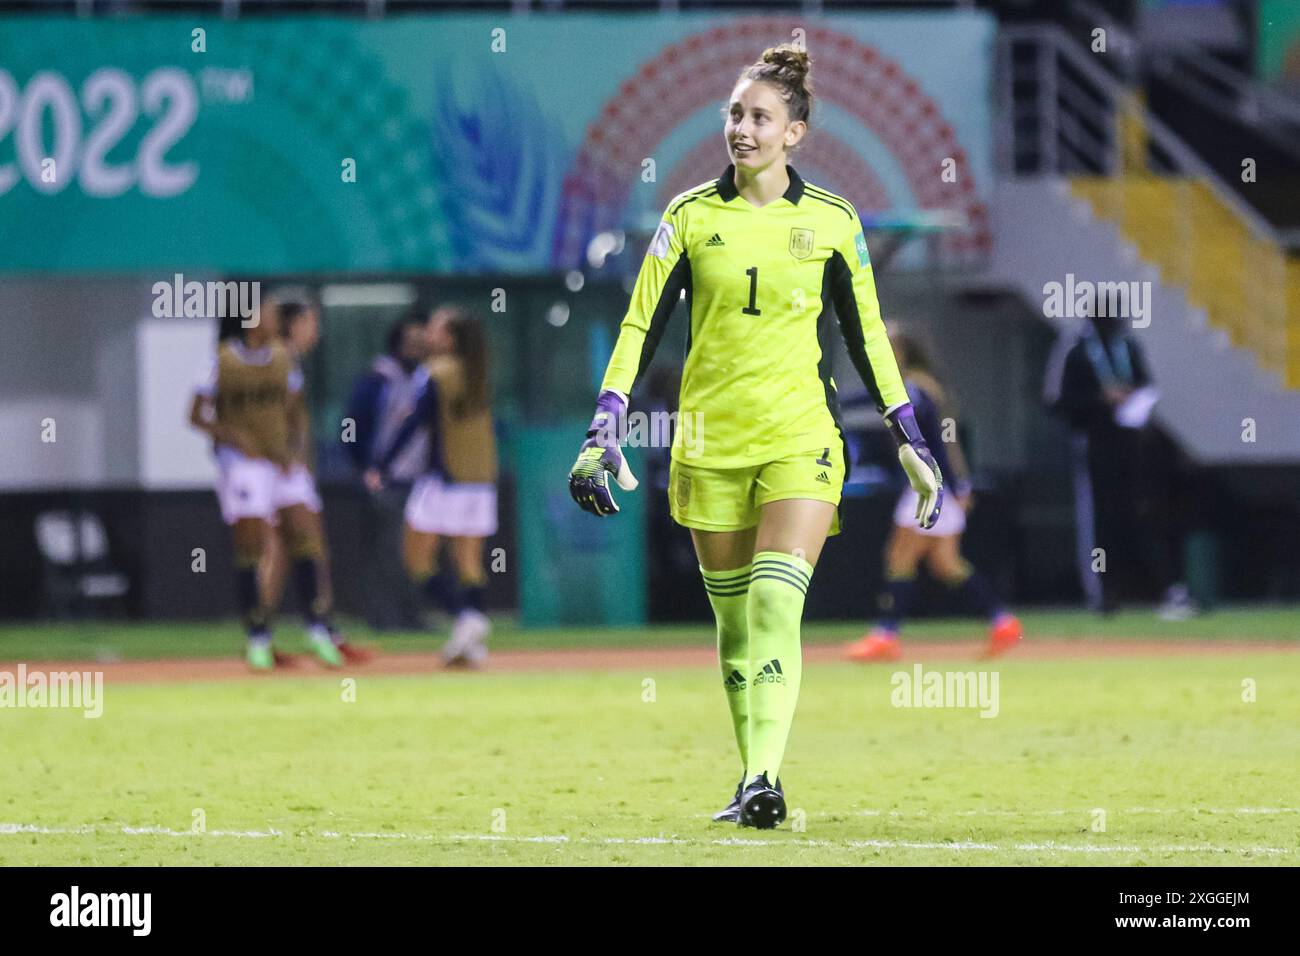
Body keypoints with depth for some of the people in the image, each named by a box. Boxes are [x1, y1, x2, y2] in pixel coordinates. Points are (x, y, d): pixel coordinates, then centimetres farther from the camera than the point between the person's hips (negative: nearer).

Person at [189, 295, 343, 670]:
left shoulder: (282, 358, 7)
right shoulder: (223, 362, -7)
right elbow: (197, 415, -3)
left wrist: (294, 449, -1)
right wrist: (232, 435, -19)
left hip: (283, 462, 4)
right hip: (242, 462, -4)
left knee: (305, 537, -3)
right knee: (250, 546, -6)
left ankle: (317, 628, 6)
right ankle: (258, 638, 1)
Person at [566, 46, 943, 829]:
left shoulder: (832, 221, 1)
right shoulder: (691, 216, 2)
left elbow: (867, 333, 11)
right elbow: (642, 325, 2)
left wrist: (909, 439, 12)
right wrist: (606, 429, -8)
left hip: (801, 439, -2)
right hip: (711, 441, 2)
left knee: (776, 605, -17)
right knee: (734, 619, 6)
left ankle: (765, 779, -23)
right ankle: (753, 783, 16)